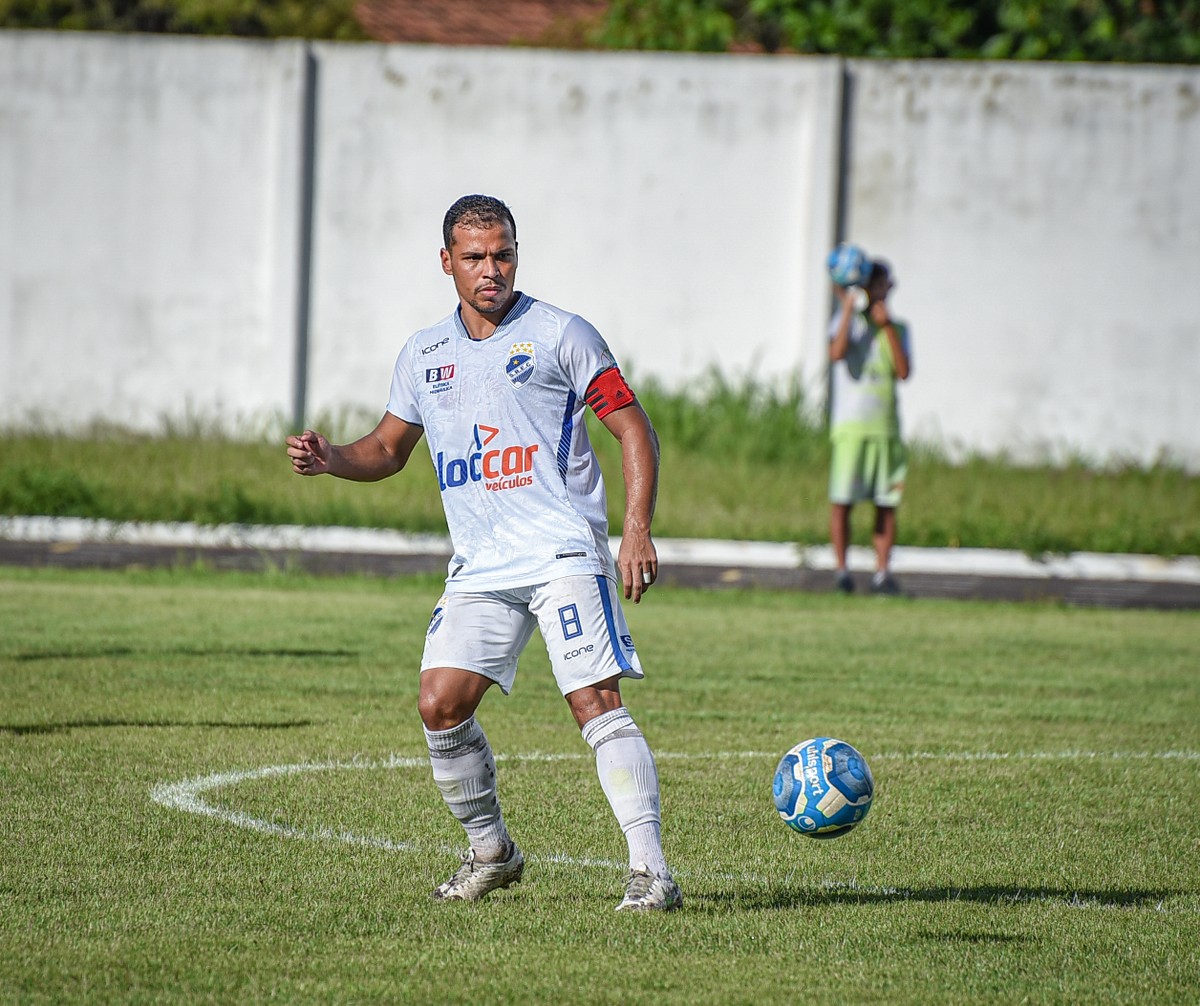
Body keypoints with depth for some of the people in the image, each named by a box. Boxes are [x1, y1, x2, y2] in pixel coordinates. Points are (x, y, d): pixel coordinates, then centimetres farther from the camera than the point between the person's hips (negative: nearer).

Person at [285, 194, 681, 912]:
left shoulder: (560, 334, 0)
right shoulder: (424, 355, 14)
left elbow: (635, 429, -1)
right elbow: (388, 450, 26)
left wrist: (637, 529, -12)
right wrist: (330, 459, 3)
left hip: (564, 552, -5)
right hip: (479, 566, 5)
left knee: (596, 702, -16)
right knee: (440, 704, -6)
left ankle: (652, 871, -18)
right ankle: (492, 852, 15)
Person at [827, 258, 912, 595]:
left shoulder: (897, 329, 13)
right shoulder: (846, 321, 5)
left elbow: (904, 371, -1)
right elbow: (837, 353, -15)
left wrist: (887, 326, -7)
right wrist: (848, 306, -12)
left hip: (886, 426, 3)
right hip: (850, 424, -3)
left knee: (887, 503, 1)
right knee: (842, 500, -6)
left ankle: (882, 571, 5)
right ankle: (841, 570, 0)